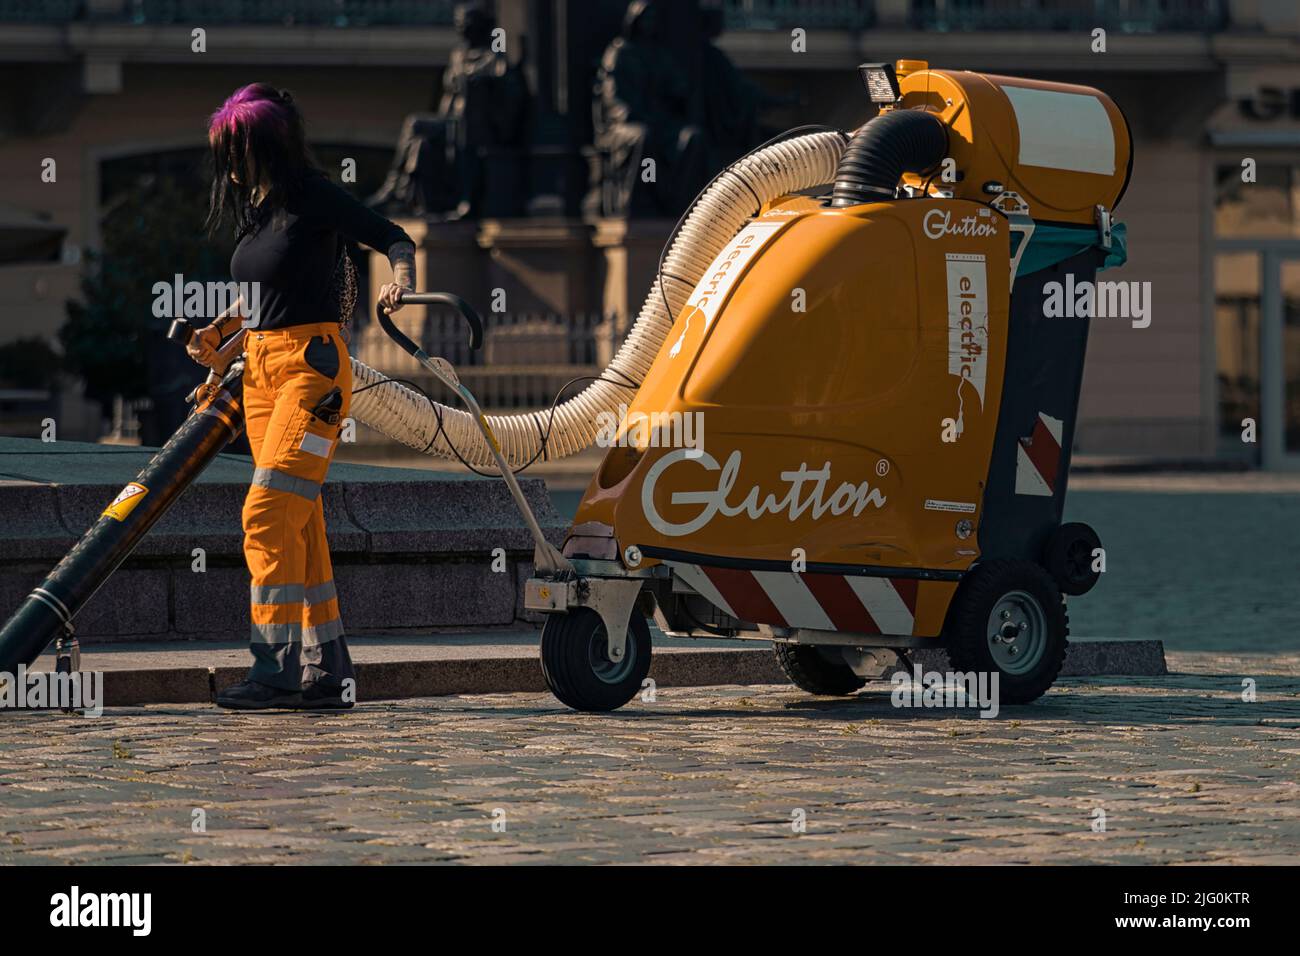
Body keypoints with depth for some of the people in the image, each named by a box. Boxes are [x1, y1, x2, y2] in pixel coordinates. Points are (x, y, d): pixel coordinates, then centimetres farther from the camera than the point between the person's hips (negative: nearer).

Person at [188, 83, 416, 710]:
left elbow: (394, 238, -9)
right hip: (260, 369, 9)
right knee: (298, 526, 7)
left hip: (311, 366, -9)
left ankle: (276, 669, -17)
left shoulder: (312, 198, -8)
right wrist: (217, 331, 12)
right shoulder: (253, 209, 15)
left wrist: (400, 279, -28)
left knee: (269, 516, -16)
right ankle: (327, 672, 10)